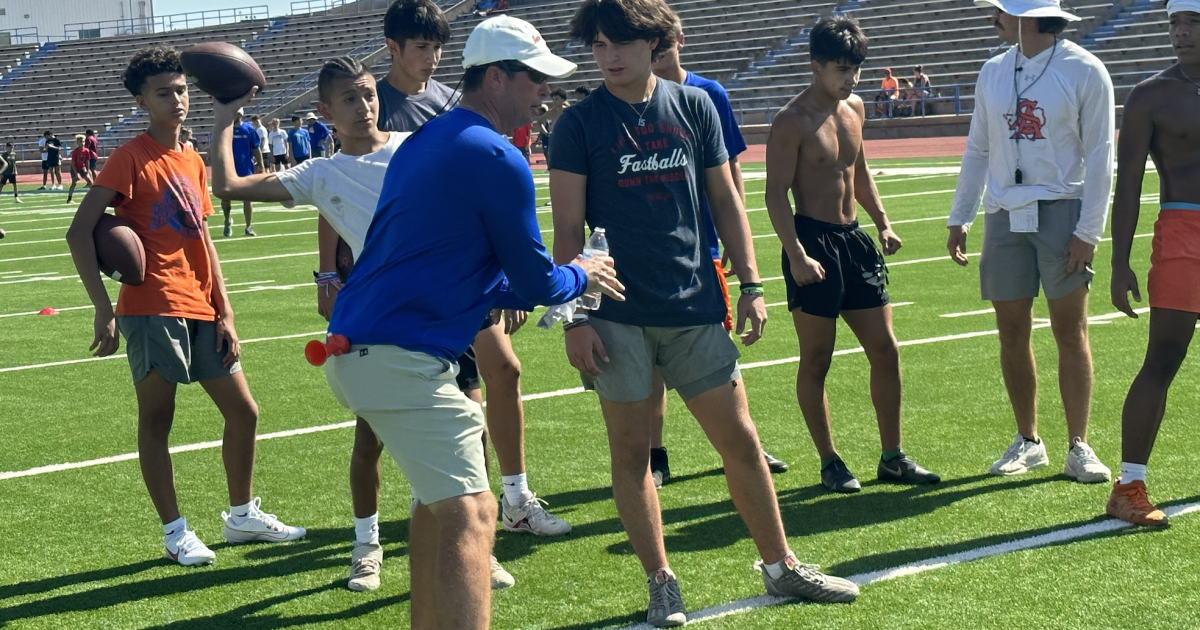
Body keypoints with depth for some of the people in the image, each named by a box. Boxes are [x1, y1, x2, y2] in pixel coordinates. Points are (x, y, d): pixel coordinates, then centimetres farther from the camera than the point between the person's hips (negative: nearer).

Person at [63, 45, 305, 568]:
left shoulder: (192, 161, 15)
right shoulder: (130, 159, -6)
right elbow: (79, 232, -12)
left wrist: (225, 313, 12)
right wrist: (104, 309, -17)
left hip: (200, 310, 7)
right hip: (152, 309, -7)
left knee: (243, 411, 10)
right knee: (156, 420, 1)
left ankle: (242, 515, 25)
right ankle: (175, 532, 10)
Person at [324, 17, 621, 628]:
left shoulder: (425, 141, 18)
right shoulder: (497, 159, -12)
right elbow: (536, 281, -5)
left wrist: (536, 291, 26)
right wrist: (580, 277, 16)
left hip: (355, 345, 10)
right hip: (401, 358, -10)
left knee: (439, 496, 26)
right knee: (470, 514, -15)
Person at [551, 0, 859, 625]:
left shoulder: (695, 106, 6)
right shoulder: (579, 123, -1)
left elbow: (725, 201, 12)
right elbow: (568, 228, -2)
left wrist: (750, 285, 7)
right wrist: (574, 318, -7)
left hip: (694, 305, 2)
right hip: (616, 315, -2)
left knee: (740, 438, 6)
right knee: (630, 448, 3)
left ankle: (781, 567, 20)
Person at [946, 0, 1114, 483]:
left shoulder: (1085, 72, -4)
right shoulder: (993, 73, 10)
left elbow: (1100, 157, -5)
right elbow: (977, 151, 16)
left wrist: (1088, 231, -11)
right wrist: (959, 218, 11)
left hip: (1061, 212, -4)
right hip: (1005, 216, 4)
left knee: (1070, 330, -3)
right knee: (1012, 331, 5)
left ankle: (1078, 447, 1)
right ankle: (1027, 441, 17)